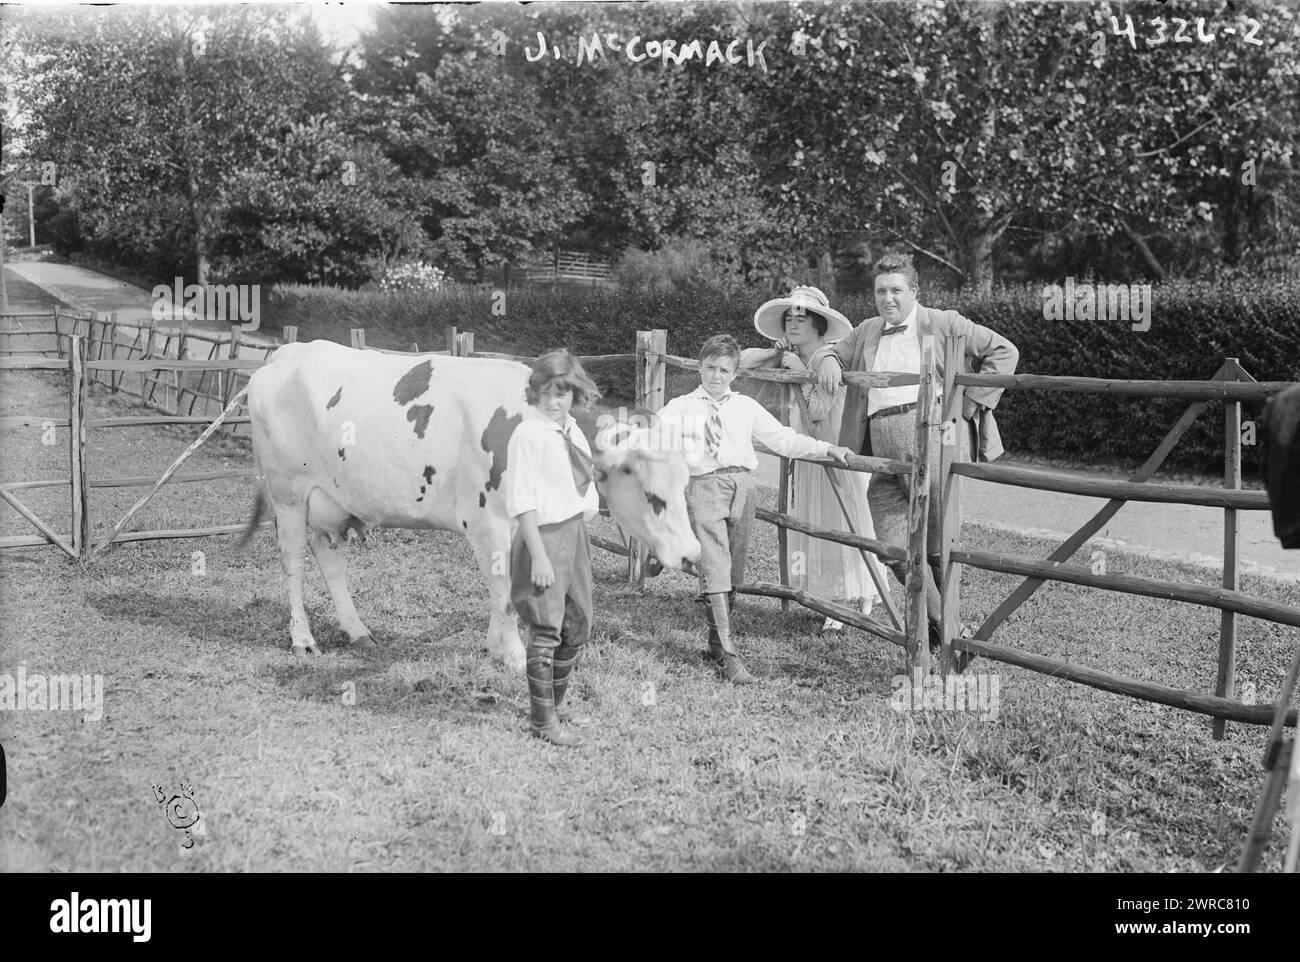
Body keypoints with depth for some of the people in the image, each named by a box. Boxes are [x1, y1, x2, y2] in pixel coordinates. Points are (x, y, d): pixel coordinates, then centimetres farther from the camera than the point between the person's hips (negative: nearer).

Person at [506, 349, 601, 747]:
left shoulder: (571, 429, 8)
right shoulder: (528, 434, -15)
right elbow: (522, 500, -18)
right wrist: (539, 555, -21)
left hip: (575, 532, 8)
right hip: (543, 535, -8)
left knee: (578, 625, 16)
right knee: (546, 631, -2)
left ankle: (557, 702, 33)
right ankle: (542, 720, 10)